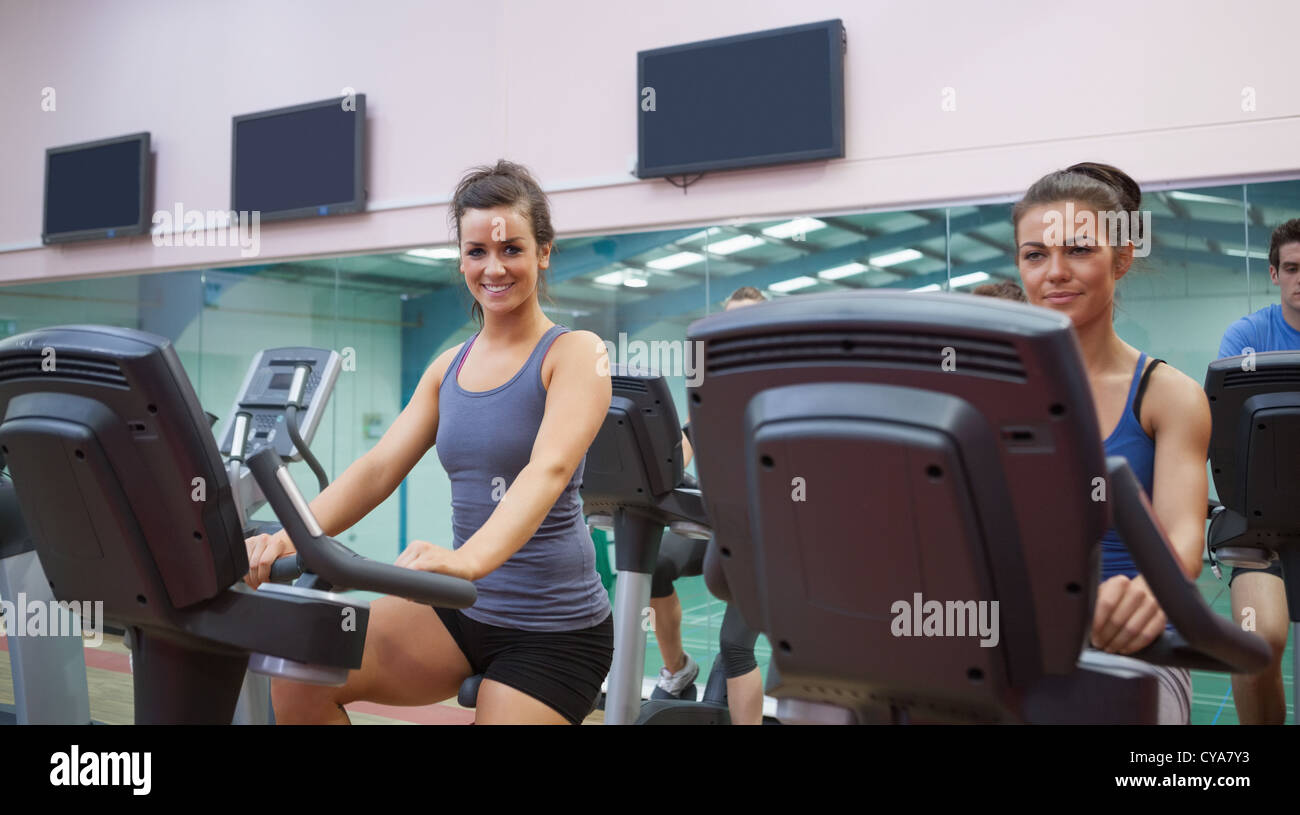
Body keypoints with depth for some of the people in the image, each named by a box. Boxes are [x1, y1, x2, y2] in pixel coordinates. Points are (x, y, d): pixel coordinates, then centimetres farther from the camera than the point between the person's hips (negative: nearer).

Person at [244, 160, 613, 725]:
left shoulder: (574, 353, -9)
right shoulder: (449, 367, 10)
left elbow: (549, 469, -26)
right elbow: (379, 467, 1)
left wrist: (470, 558, -44)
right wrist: (293, 536, -17)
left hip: (554, 628, -5)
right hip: (460, 609, 6)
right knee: (300, 681, -12)